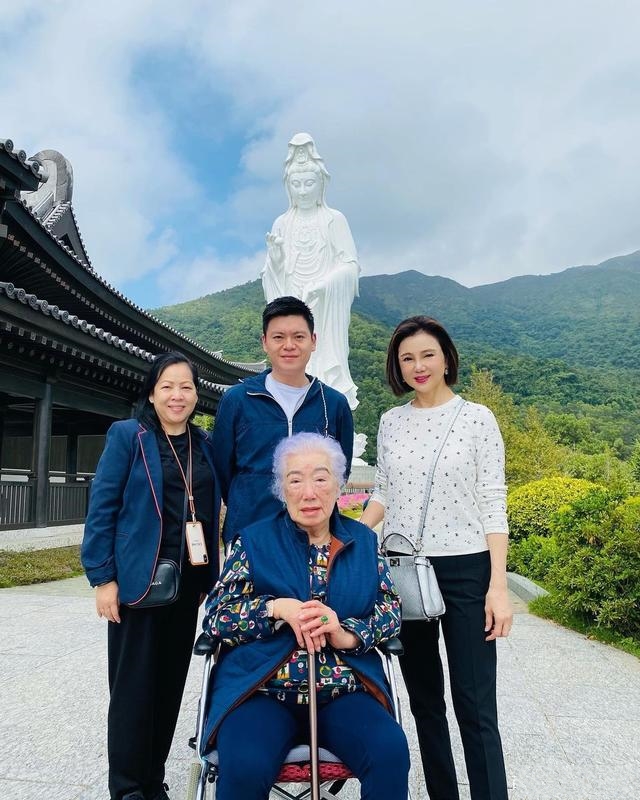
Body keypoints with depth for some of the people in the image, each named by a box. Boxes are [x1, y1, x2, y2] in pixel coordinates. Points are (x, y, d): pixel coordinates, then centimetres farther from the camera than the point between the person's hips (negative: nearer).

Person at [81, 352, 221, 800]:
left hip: (189, 583, 5)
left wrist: (211, 577, 8)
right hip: (138, 581, -4)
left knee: (171, 682, 13)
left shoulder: (205, 445, 9)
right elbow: (102, 507, -7)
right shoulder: (127, 436, -4)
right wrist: (103, 577, -12)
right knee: (134, 684, 5)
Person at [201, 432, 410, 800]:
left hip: (345, 691, 1)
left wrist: (346, 634, -14)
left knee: (391, 753, -26)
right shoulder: (253, 541, 5)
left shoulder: (364, 541, 10)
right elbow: (217, 616, 1)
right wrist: (278, 608, -16)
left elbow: (391, 611, 6)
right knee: (245, 767, -28)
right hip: (262, 689, -1)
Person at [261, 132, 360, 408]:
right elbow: (274, 272, 8)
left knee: (325, 359, -5)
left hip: (324, 309, -2)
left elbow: (351, 265, -4)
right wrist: (273, 251, -12)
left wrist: (323, 285, -19)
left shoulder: (334, 220, -1)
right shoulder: (282, 223, 9)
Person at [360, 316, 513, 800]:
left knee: (475, 706, 0)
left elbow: (493, 505, -6)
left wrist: (498, 586, -12)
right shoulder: (391, 422, 5)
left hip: (465, 570, -4)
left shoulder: (477, 418, -5)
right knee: (424, 698, 15)